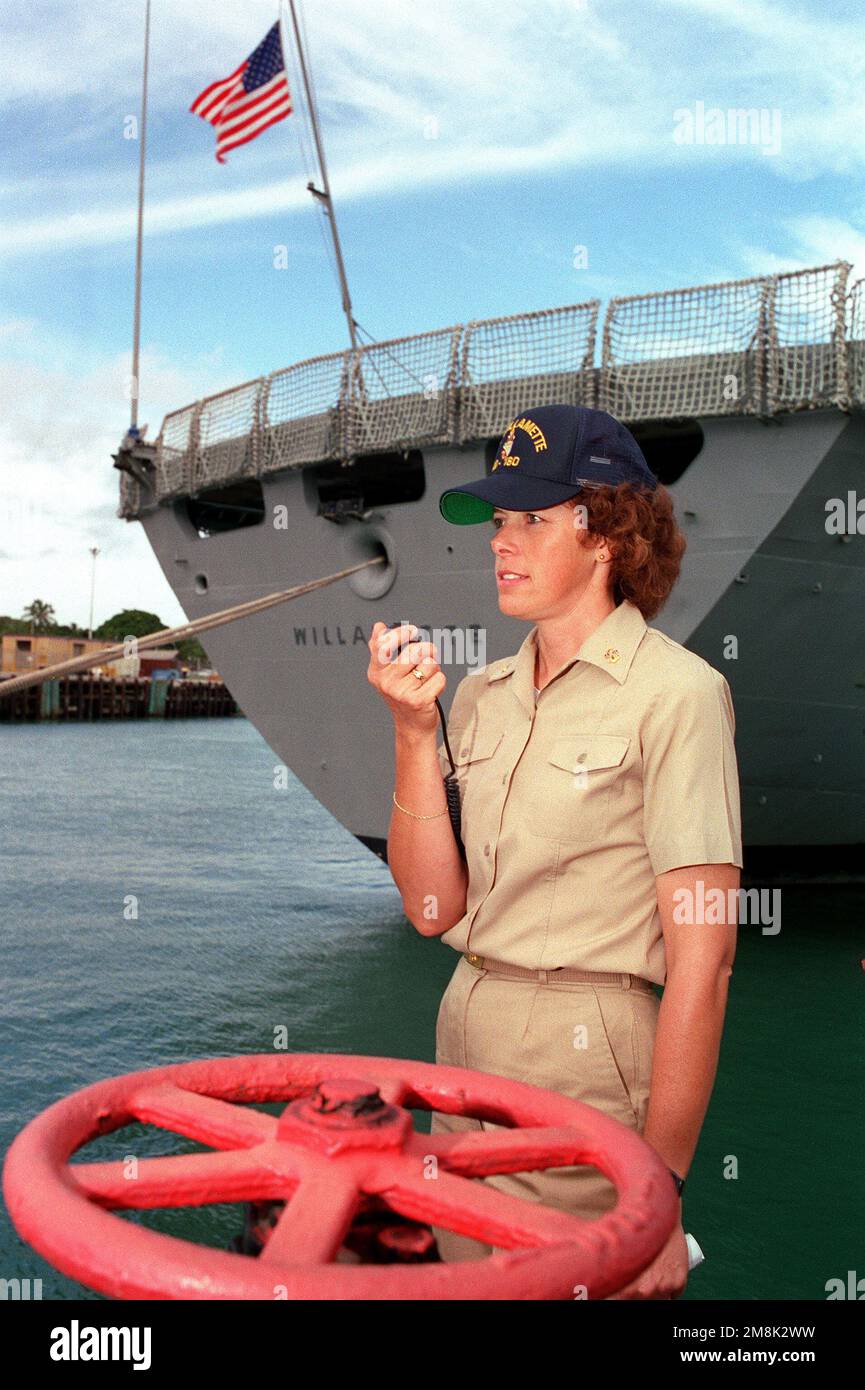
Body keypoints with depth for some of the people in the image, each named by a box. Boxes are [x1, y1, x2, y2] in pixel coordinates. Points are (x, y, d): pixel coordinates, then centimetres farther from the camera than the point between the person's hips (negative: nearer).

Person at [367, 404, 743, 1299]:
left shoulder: (675, 692, -12)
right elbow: (432, 907, 2)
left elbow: (701, 963, -15)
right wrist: (414, 729, -8)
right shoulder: (480, 696, 6)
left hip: (594, 1062, -6)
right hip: (466, 1042, 6)